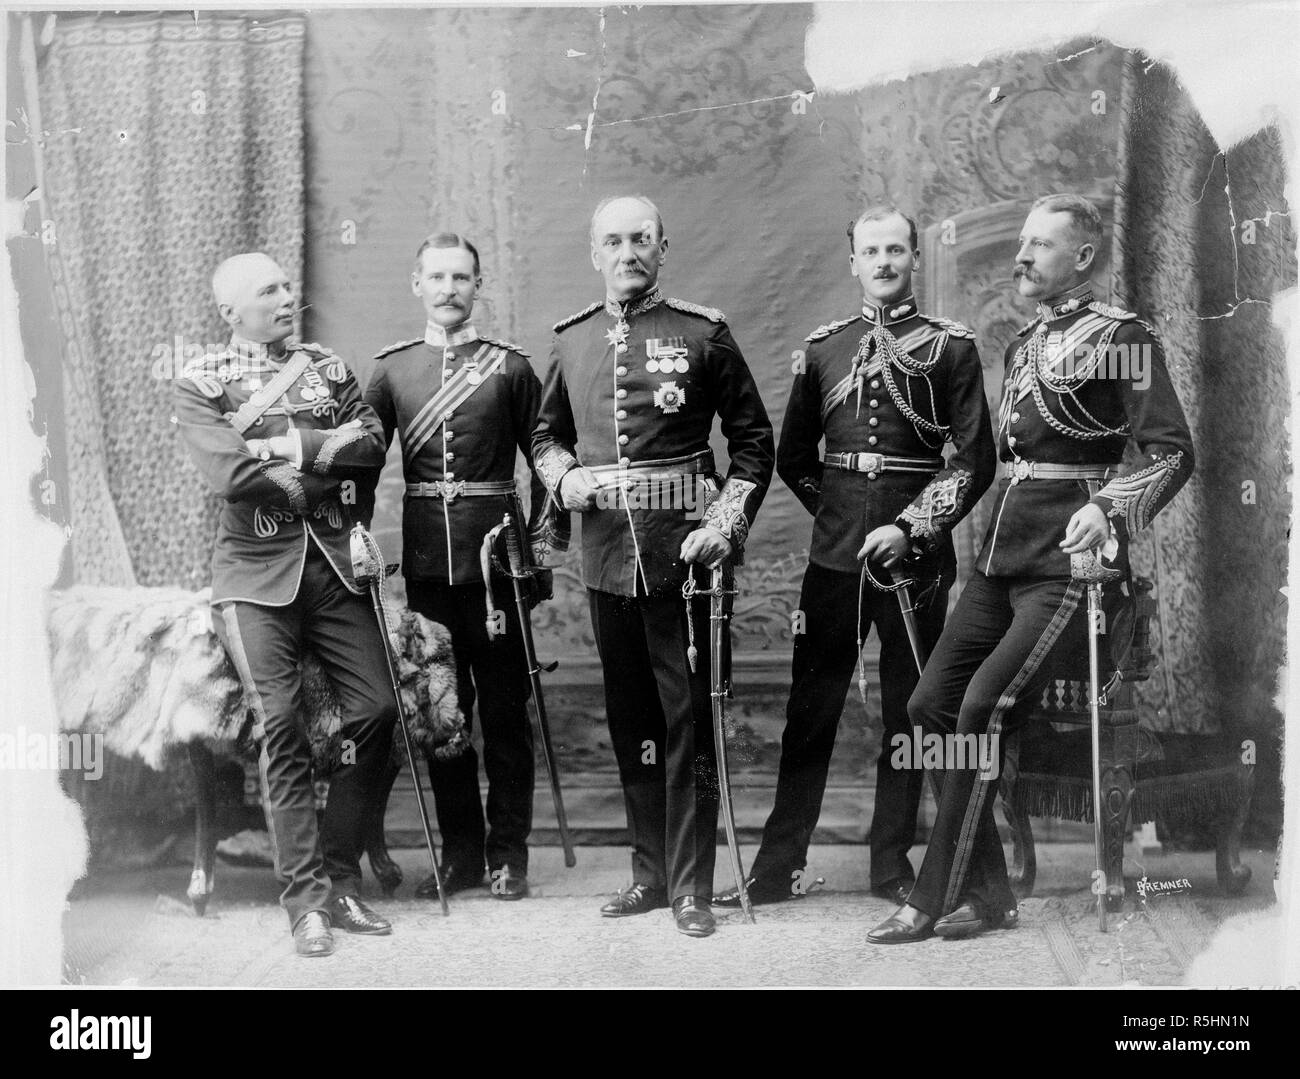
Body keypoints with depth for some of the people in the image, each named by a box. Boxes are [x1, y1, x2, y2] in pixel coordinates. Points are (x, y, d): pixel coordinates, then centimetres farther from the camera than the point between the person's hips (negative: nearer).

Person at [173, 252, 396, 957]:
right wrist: (327, 452, -4)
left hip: (334, 562, 4)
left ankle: (339, 877, 11)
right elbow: (229, 474, -13)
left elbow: (372, 445, 2)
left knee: (376, 708, -2)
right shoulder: (200, 384, 2)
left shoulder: (328, 367, 15)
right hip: (257, 570, -4)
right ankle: (306, 897, 0)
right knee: (280, 727, -8)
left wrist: (291, 444, -12)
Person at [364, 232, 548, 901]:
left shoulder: (510, 367, 2)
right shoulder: (391, 370, 8)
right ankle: (460, 852, 18)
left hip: (494, 556, -2)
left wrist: (534, 531, -5)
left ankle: (508, 854, 12)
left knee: (504, 709, 3)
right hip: (426, 562, 3)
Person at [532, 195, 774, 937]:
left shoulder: (703, 333, -1)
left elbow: (754, 439, 2)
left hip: (679, 549, -4)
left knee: (687, 718, -2)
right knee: (629, 718, 12)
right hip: (606, 553, 4)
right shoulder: (573, 340, 10)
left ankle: (691, 885, 7)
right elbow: (546, 431, 21)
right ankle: (651, 871, 23)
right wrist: (561, 478, 0)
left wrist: (726, 525, -9)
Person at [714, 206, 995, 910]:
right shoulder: (823, 347, 11)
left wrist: (908, 527, -11)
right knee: (810, 709, 3)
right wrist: (839, 511, 6)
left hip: (915, 552, -2)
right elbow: (793, 458, 17)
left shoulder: (950, 346, 3)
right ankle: (778, 867, 9)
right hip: (835, 553, 2)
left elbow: (977, 459, -4)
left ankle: (892, 865, 14)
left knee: (907, 711, 5)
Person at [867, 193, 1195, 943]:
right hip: (1002, 555, 8)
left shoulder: (1123, 338, -5)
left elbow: (1172, 452, -11)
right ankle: (987, 892, 10)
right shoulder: (1024, 345, 19)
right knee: (934, 703, 2)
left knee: (983, 709, -15)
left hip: (1064, 562, -8)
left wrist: (1109, 510, -25)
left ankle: (939, 897, -5)